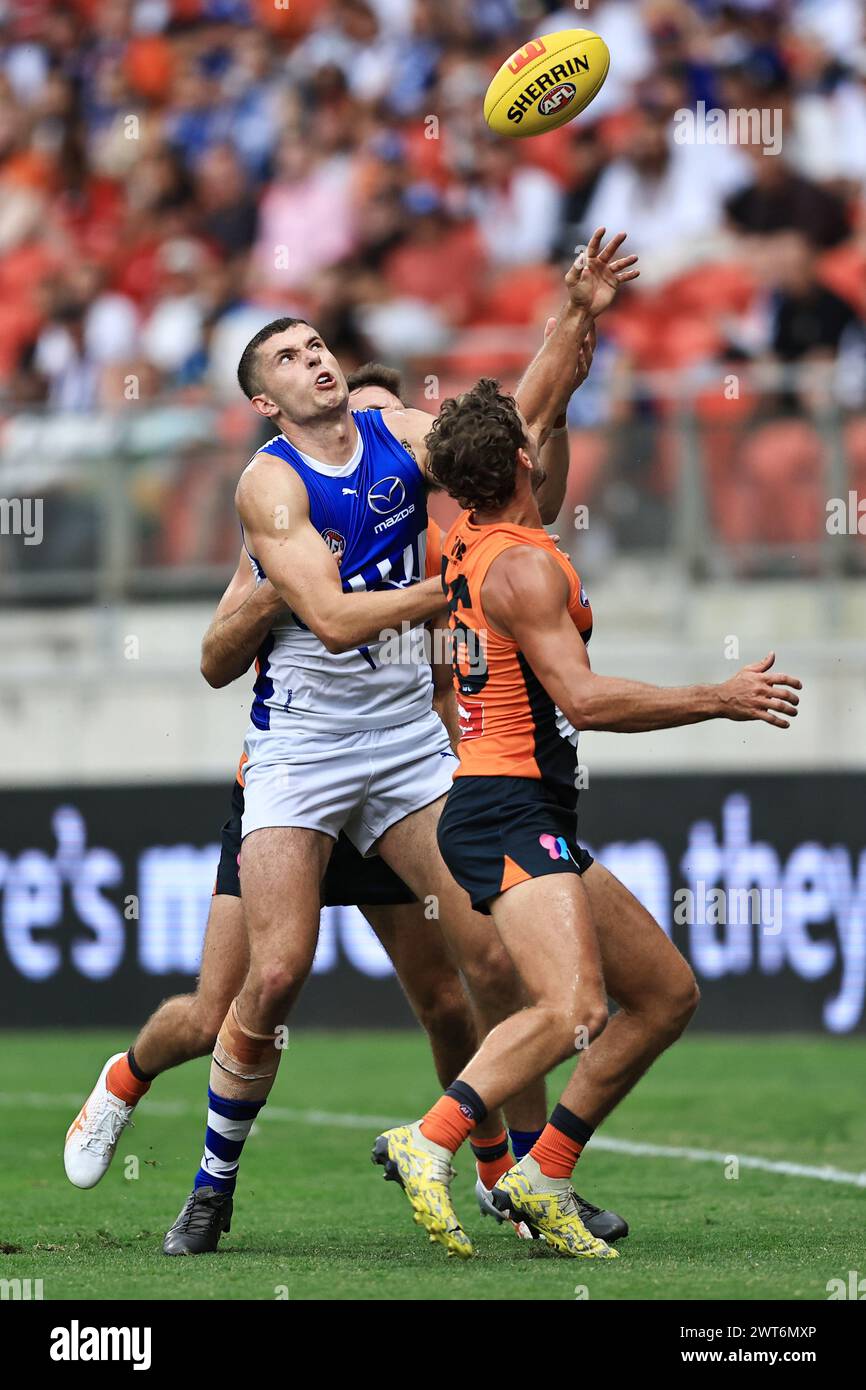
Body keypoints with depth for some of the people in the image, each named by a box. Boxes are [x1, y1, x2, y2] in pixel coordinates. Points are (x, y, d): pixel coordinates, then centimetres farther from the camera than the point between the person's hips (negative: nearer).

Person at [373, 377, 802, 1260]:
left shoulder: (467, 544, 14)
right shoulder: (524, 565, -14)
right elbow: (580, 698, -22)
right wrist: (723, 700, -15)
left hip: (534, 822, 10)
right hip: (509, 813, -10)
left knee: (667, 994, 12)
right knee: (573, 1010, -29)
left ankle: (543, 1176, 9)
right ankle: (427, 1143, -33)